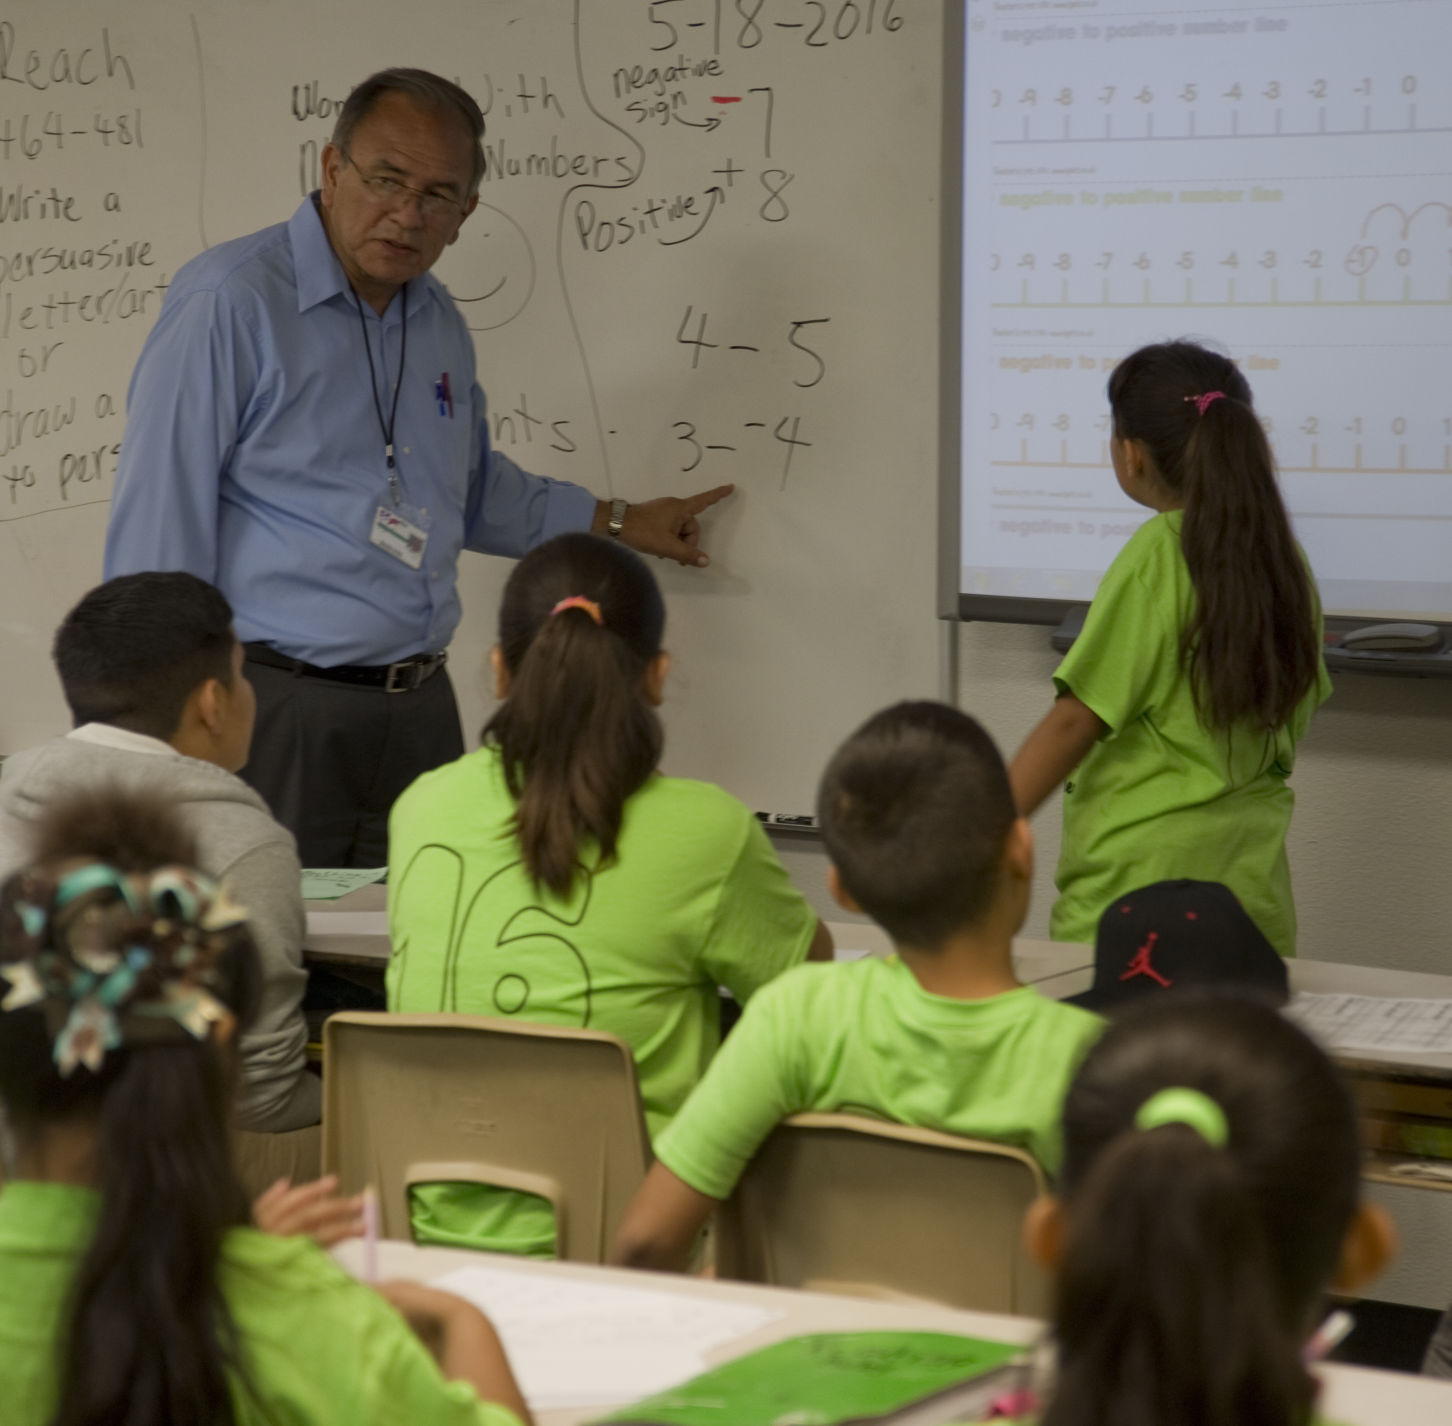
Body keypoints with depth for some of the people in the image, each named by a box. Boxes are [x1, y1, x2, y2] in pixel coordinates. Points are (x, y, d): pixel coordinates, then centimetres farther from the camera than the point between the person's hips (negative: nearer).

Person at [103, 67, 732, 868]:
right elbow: (158, 520, -12)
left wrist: (617, 523, 36)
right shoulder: (232, 301, -9)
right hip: (278, 709, -7)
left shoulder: (439, 323, 15)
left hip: (419, 710, 7)